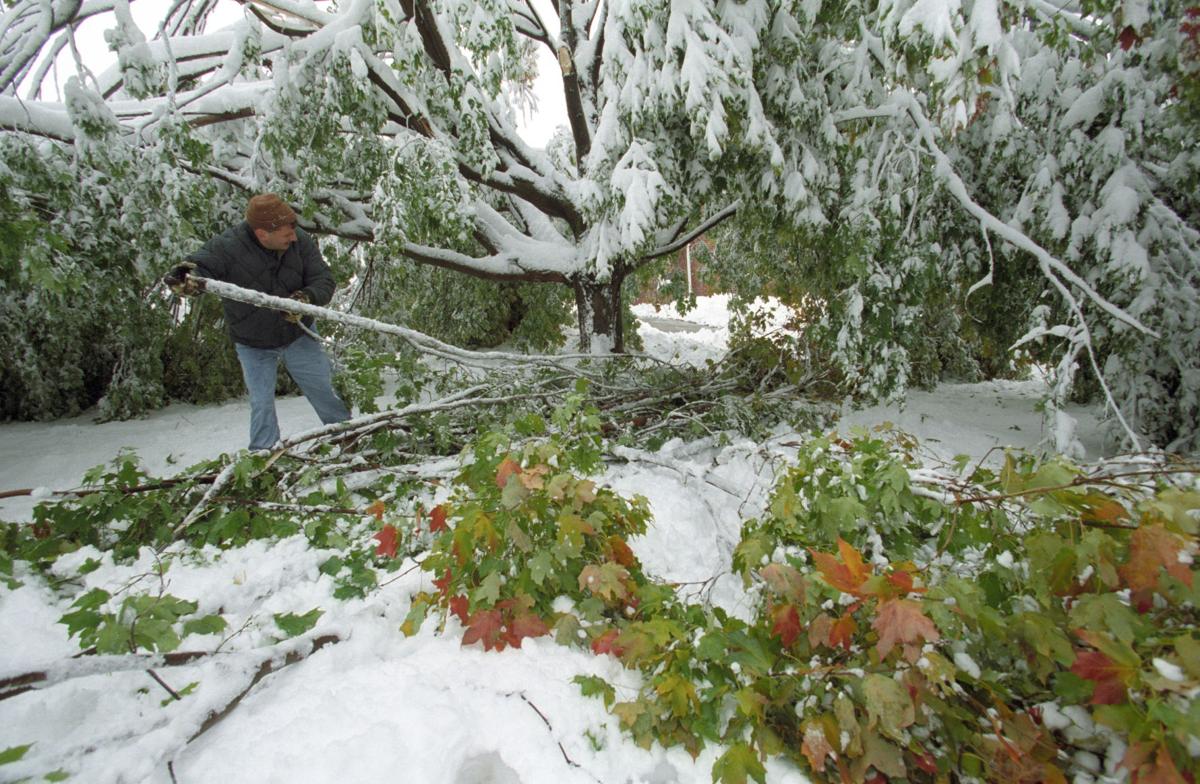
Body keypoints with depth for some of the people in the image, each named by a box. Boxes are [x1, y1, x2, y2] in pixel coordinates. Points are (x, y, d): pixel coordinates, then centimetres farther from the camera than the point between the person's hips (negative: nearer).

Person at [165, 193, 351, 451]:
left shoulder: (300, 241, -19)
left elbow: (323, 280, -16)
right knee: (261, 405, 4)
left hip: (298, 335, 2)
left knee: (323, 389, 12)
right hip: (253, 345, -1)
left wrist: (307, 298, -38)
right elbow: (198, 266, -28)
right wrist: (184, 279, -53)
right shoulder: (226, 247, -26)